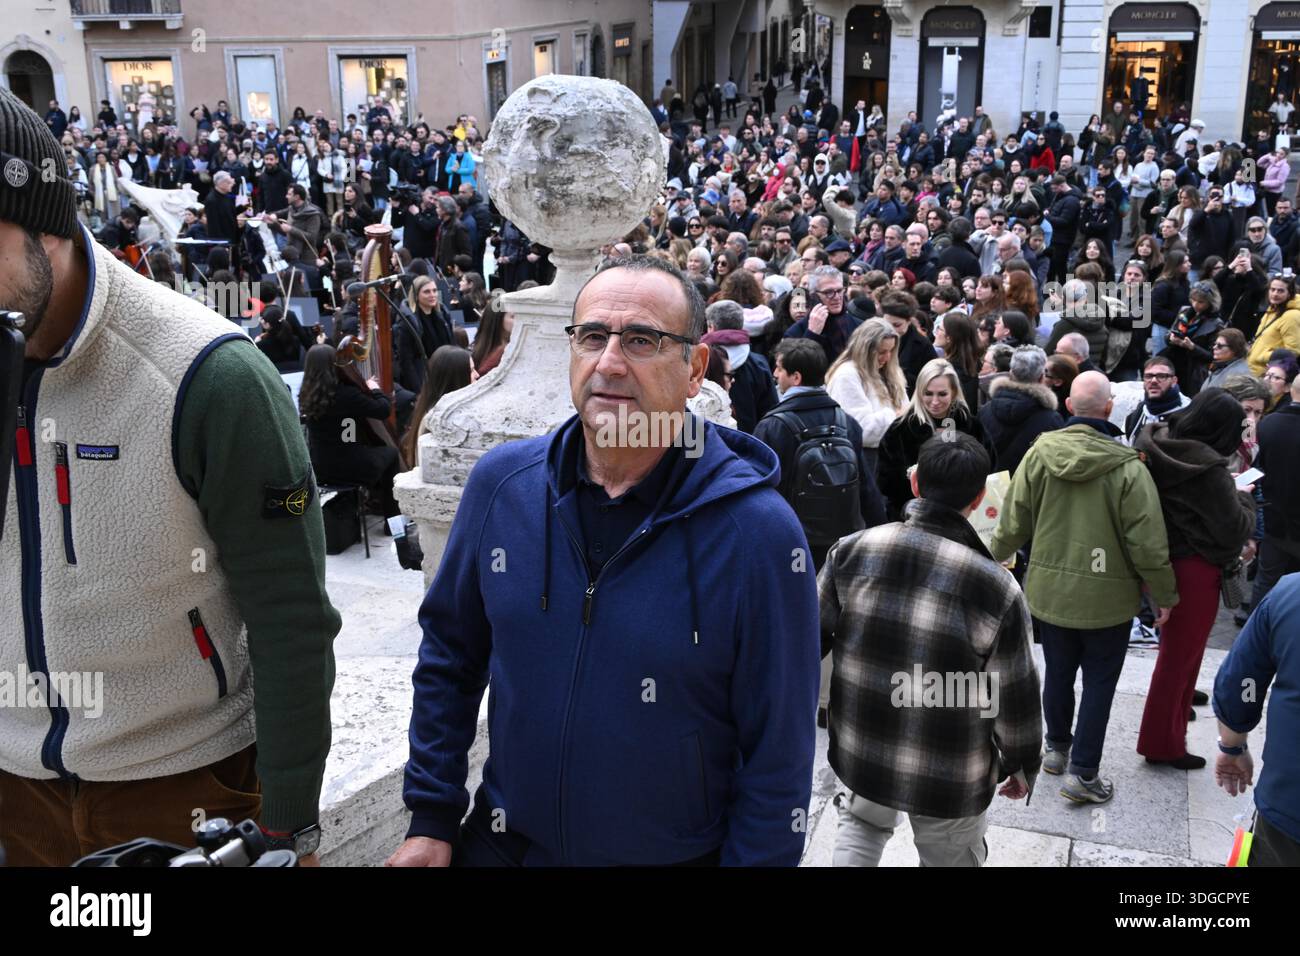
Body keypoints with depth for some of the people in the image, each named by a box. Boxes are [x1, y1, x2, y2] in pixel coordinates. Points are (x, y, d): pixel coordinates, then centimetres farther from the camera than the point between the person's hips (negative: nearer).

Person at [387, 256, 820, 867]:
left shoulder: (759, 533, -21)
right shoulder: (502, 481, -9)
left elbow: (776, 760, -15)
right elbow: (450, 652, 3)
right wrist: (431, 818, 3)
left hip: (677, 851, -3)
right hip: (502, 841, 3)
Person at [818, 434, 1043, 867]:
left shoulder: (852, 551, -10)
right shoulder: (996, 587, -17)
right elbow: (1015, 696, -9)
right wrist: (1023, 766, 9)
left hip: (860, 750, 3)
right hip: (948, 776, -2)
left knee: (863, 823, 32)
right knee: (952, 857, 22)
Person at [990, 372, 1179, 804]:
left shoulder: (1039, 453, -10)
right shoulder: (1128, 468, -19)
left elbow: (1013, 522, -2)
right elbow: (1147, 543, -14)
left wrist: (992, 557, 17)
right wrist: (1163, 594, 0)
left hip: (1049, 588, 4)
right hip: (1107, 596, -4)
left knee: (1058, 671, 20)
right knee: (1099, 682, 8)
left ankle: (1058, 747, 37)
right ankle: (1083, 773, 10)